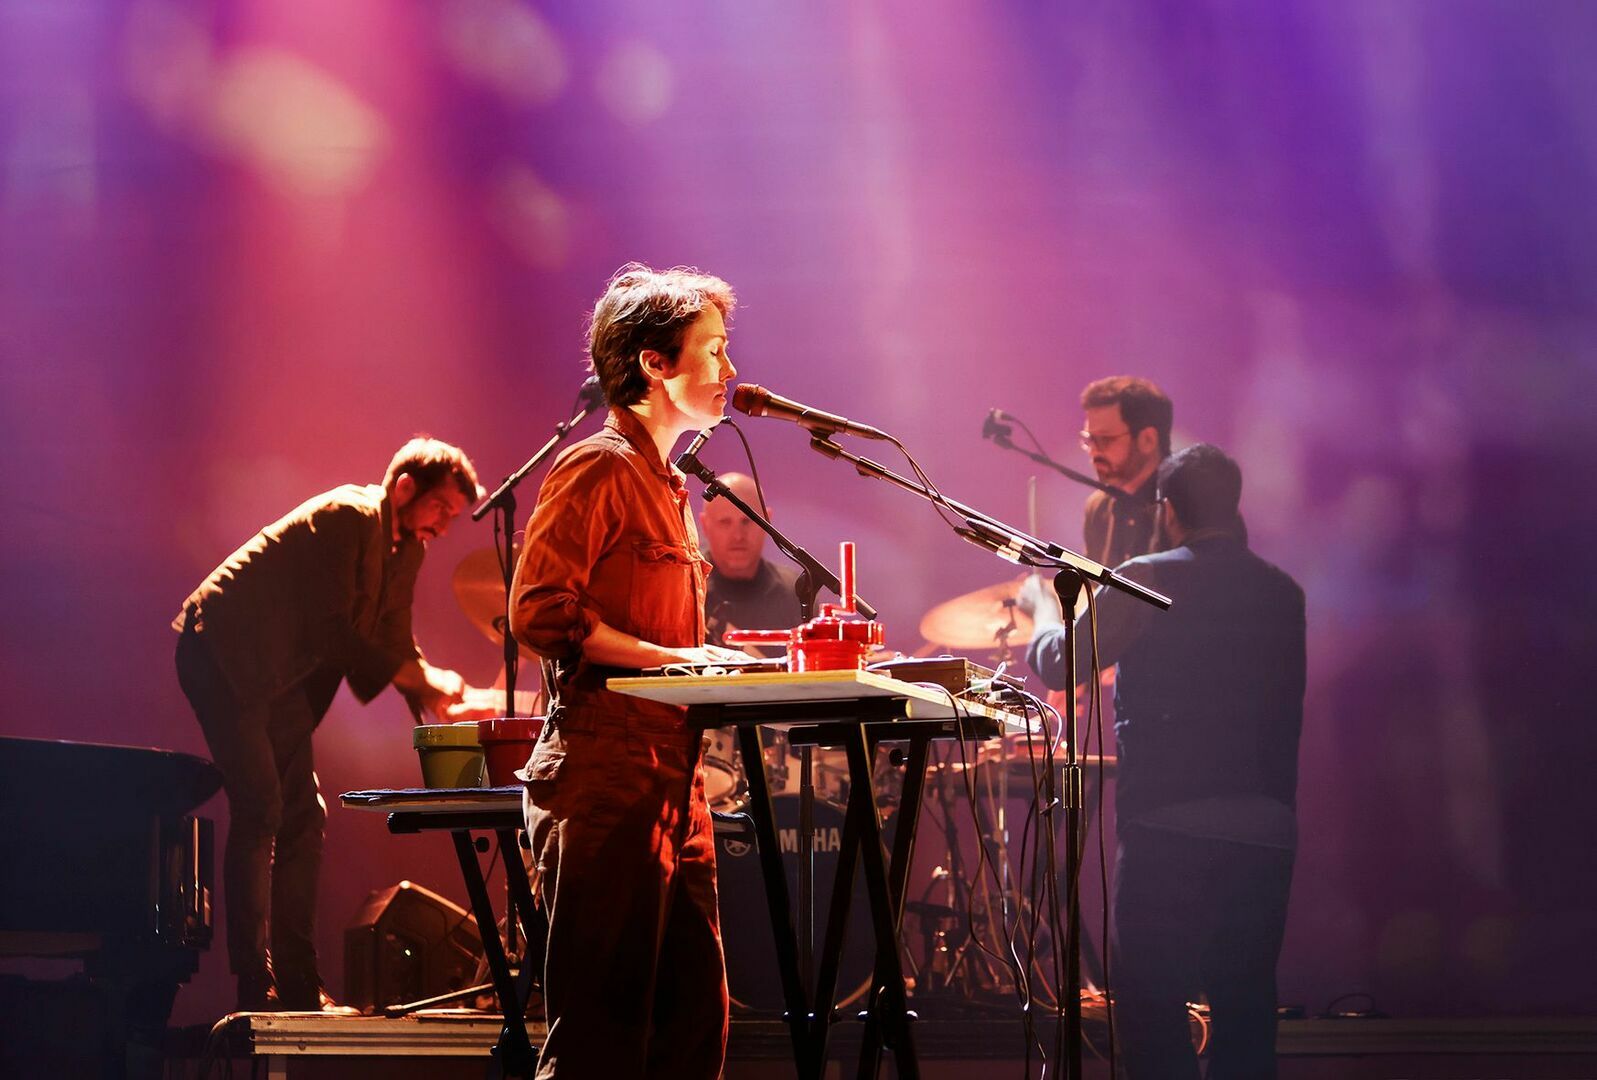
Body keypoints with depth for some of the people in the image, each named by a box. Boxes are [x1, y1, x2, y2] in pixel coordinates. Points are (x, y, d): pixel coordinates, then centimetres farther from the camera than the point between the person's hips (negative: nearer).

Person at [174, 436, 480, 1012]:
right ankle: (255, 988, -15)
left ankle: (298, 985, 8)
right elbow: (331, 630, -25)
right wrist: (424, 678, -22)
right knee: (259, 813, -15)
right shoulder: (347, 517, -20)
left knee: (302, 817, 5)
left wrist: (436, 701, -2)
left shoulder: (407, 548, 9)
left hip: (282, 676, 10)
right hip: (223, 655, -10)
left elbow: (393, 640, 15)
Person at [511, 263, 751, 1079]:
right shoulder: (597, 469, -8)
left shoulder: (665, 483, 22)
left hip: (670, 785, 10)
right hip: (605, 787, -10)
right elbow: (537, 611, -18)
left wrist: (709, 660, 13)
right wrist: (671, 657, -18)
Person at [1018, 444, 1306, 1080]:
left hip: (1169, 829, -5)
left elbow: (1059, 664, -2)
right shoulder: (1282, 594, 11)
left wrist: (1043, 609, 18)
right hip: (1267, 830, 5)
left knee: (1153, 1013, 0)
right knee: (1246, 1013, 10)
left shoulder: (1148, 582, -5)